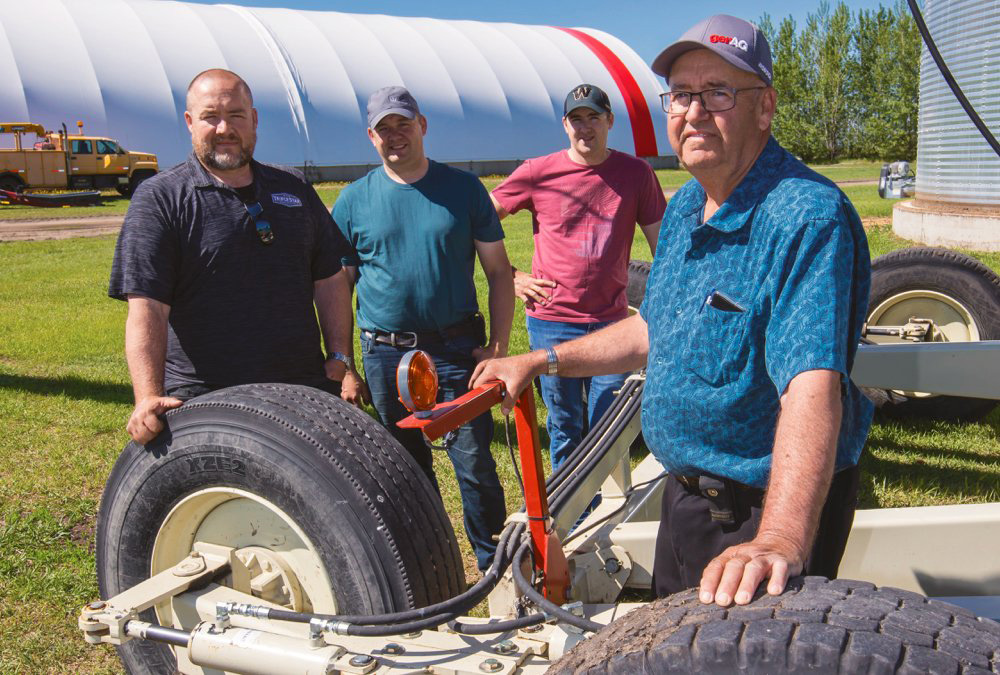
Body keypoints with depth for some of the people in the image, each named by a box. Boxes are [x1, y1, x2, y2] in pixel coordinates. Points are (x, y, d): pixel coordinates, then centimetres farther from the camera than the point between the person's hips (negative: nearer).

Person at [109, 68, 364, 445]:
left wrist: (340, 359, 7)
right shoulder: (158, 199, -1)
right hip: (201, 402, -4)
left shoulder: (295, 191, 14)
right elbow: (146, 307, -10)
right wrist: (149, 398, -21)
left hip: (305, 390, 4)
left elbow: (330, 278, 17)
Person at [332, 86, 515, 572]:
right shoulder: (353, 200, 6)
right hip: (385, 354, 2)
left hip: (456, 349, -2)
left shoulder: (463, 188, 4)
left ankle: (496, 564, 14)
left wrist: (498, 344, -5)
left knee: (475, 462, -2)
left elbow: (499, 273, 5)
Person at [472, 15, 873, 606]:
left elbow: (813, 385, -38)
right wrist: (540, 362, 14)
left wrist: (779, 541, -50)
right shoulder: (683, 208, 5)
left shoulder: (808, 219, -26)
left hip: (773, 509, -8)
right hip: (684, 492, 9)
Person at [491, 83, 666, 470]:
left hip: (611, 322, 1)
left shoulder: (635, 173, 2)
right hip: (551, 322, 0)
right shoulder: (537, 173, -1)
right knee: (564, 428, 12)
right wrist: (510, 276, 3)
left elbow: (661, 244, 7)